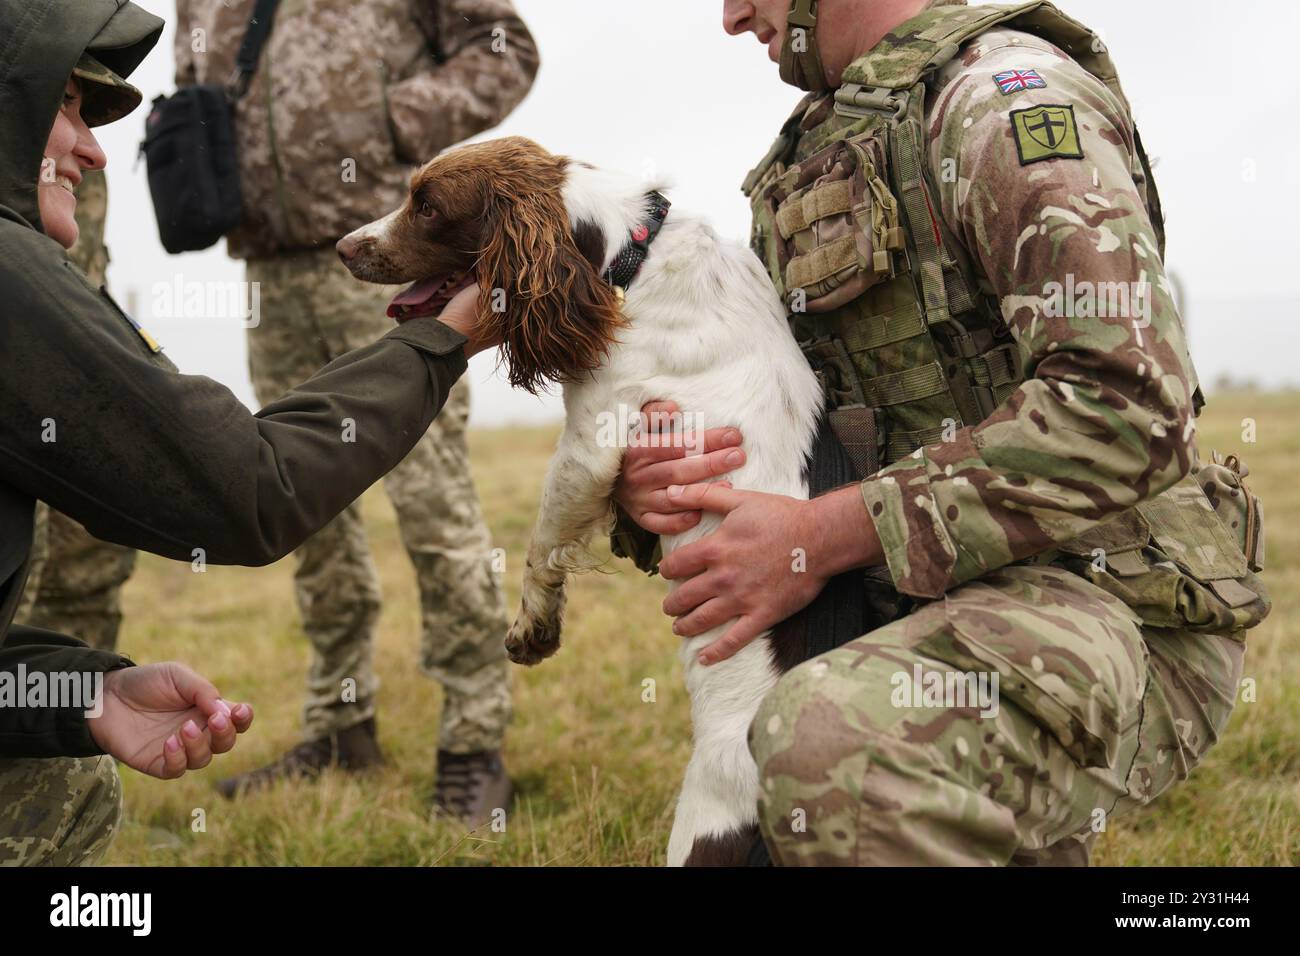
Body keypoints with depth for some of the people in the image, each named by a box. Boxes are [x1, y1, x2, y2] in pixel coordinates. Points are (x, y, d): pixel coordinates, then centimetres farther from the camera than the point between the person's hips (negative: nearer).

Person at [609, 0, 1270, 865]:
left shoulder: (1007, 89, -10)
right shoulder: (821, 155, 18)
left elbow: (1125, 403, -23)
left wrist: (823, 535, -23)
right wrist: (648, 487, -7)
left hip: (1113, 606, -10)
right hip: (929, 610, 10)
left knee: (829, 744, -37)